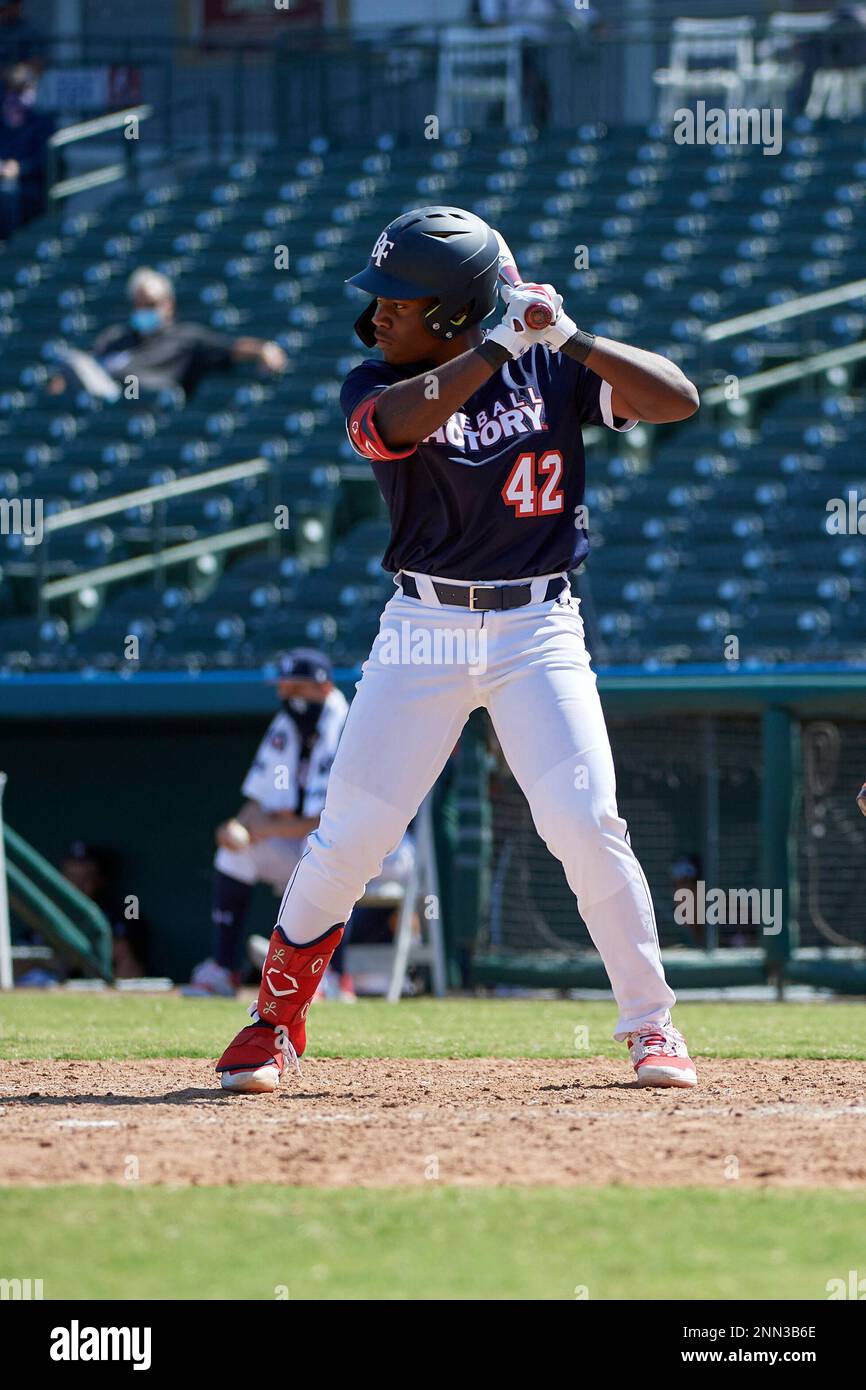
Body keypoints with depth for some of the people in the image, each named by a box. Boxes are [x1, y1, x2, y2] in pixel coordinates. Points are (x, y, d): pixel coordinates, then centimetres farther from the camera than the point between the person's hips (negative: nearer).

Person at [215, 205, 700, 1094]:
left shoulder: (551, 369, -1)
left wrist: (569, 337, -20)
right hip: (423, 630, 1)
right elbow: (396, 422, -26)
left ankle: (651, 1026, 0)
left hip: (537, 630, -1)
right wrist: (501, 344, -29)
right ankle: (276, 1018, 17)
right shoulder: (375, 386, -1)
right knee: (349, 836, -2)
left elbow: (678, 400, -10)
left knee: (587, 824, -14)